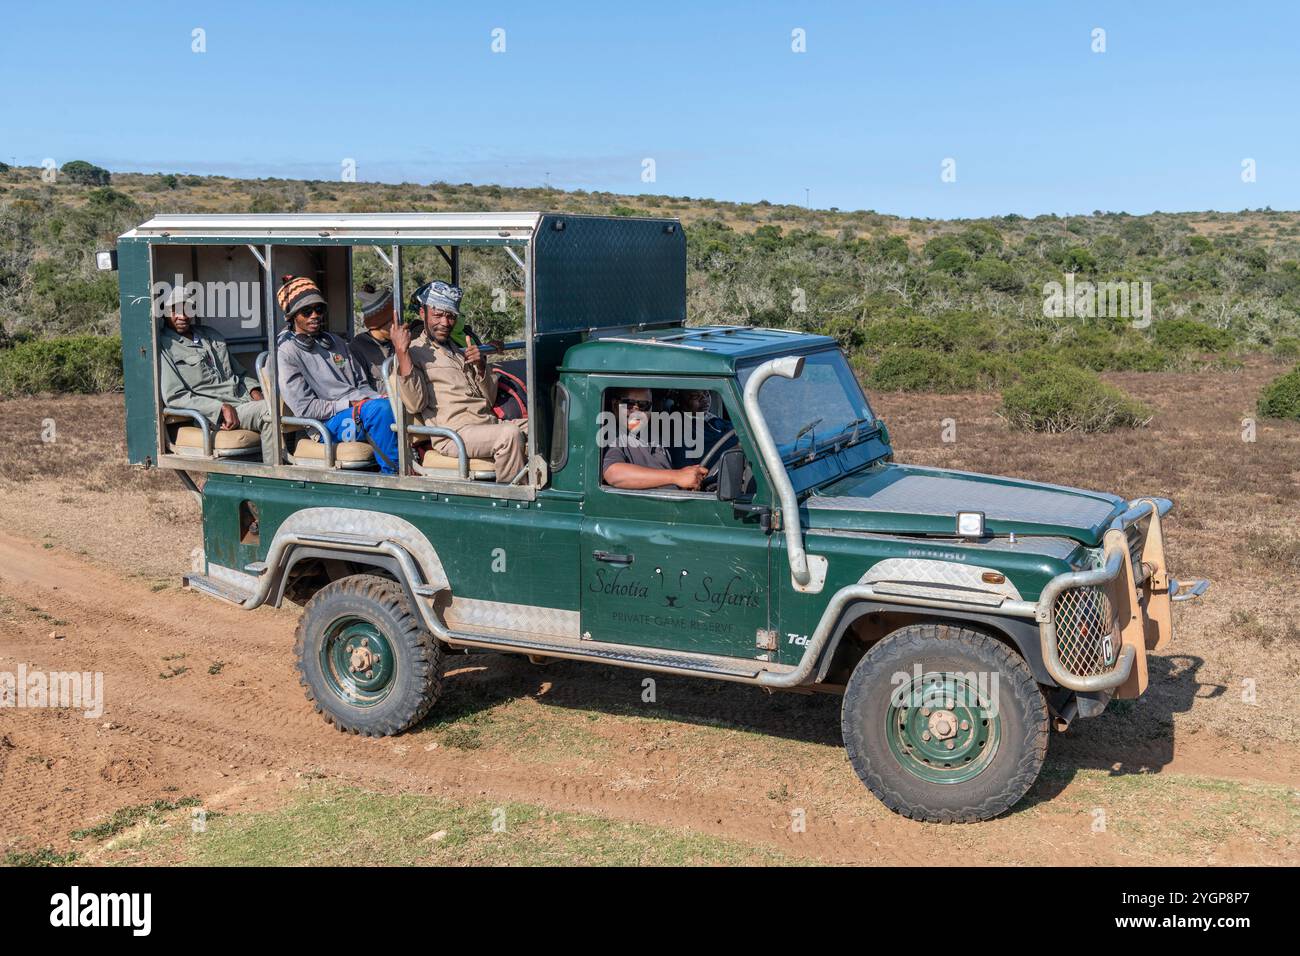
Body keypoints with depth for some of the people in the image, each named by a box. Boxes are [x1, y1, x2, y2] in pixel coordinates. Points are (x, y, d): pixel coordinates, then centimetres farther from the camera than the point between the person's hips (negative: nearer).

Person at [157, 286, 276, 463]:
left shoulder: (211, 336, 24)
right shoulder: (164, 347, 1)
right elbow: (174, 397, -8)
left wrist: (253, 390, 6)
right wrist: (222, 407, -16)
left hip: (245, 400, 7)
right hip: (212, 414, -7)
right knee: (269, 410, -33)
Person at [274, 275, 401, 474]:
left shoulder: (336, 343, 24)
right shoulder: (286, 353, 2)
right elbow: (304, 407, -6)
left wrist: (378, 398, -1)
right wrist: (350, 404, -10)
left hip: (361, 407, 7)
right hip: (329, 422, -7)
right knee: (381, 409, -35)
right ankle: (391, 472, -25)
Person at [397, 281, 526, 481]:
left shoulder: (460, 351, 25)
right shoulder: (415, 352, 3)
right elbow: (415, 405, -13)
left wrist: (481, 367, 2)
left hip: (490, 423, 8)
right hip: (454, 433, -7)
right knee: (509, 435, -33)